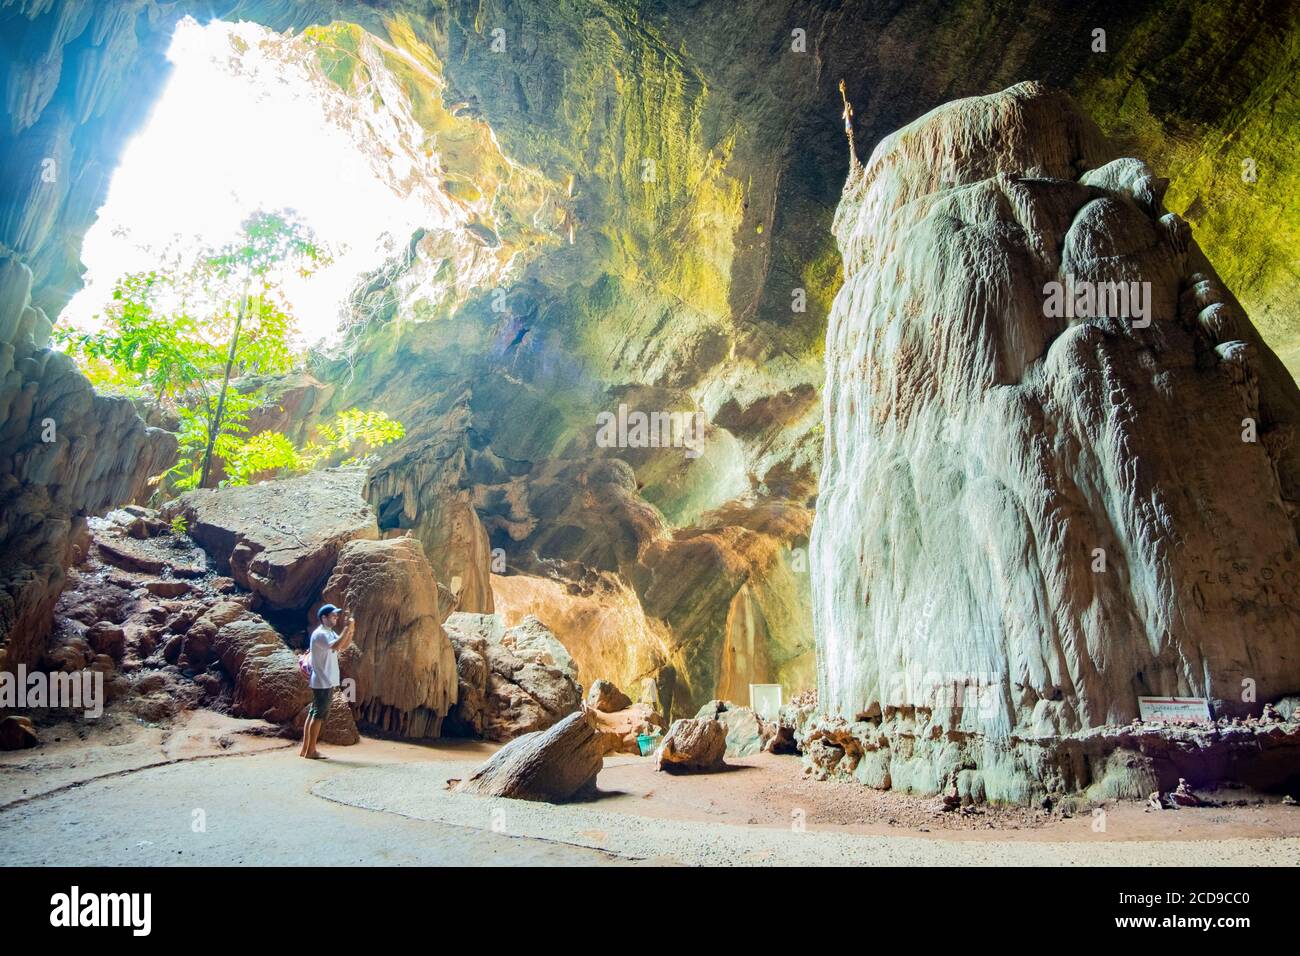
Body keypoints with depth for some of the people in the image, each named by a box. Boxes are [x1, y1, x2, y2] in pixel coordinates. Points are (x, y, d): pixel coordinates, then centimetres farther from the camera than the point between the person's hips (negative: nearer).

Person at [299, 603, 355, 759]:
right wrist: (347, 629, -26)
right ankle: (311, 751, -3)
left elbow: (343, 647, 16)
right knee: (319, 715, -7)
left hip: (327, 681, 10)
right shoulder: (319, 634, -16)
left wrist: (350, 632, 2)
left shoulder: (331, 633, 15)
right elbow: (335, 646, -31)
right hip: (322, 682, -10)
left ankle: (305, 748, 16)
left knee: (313, 713, 11)